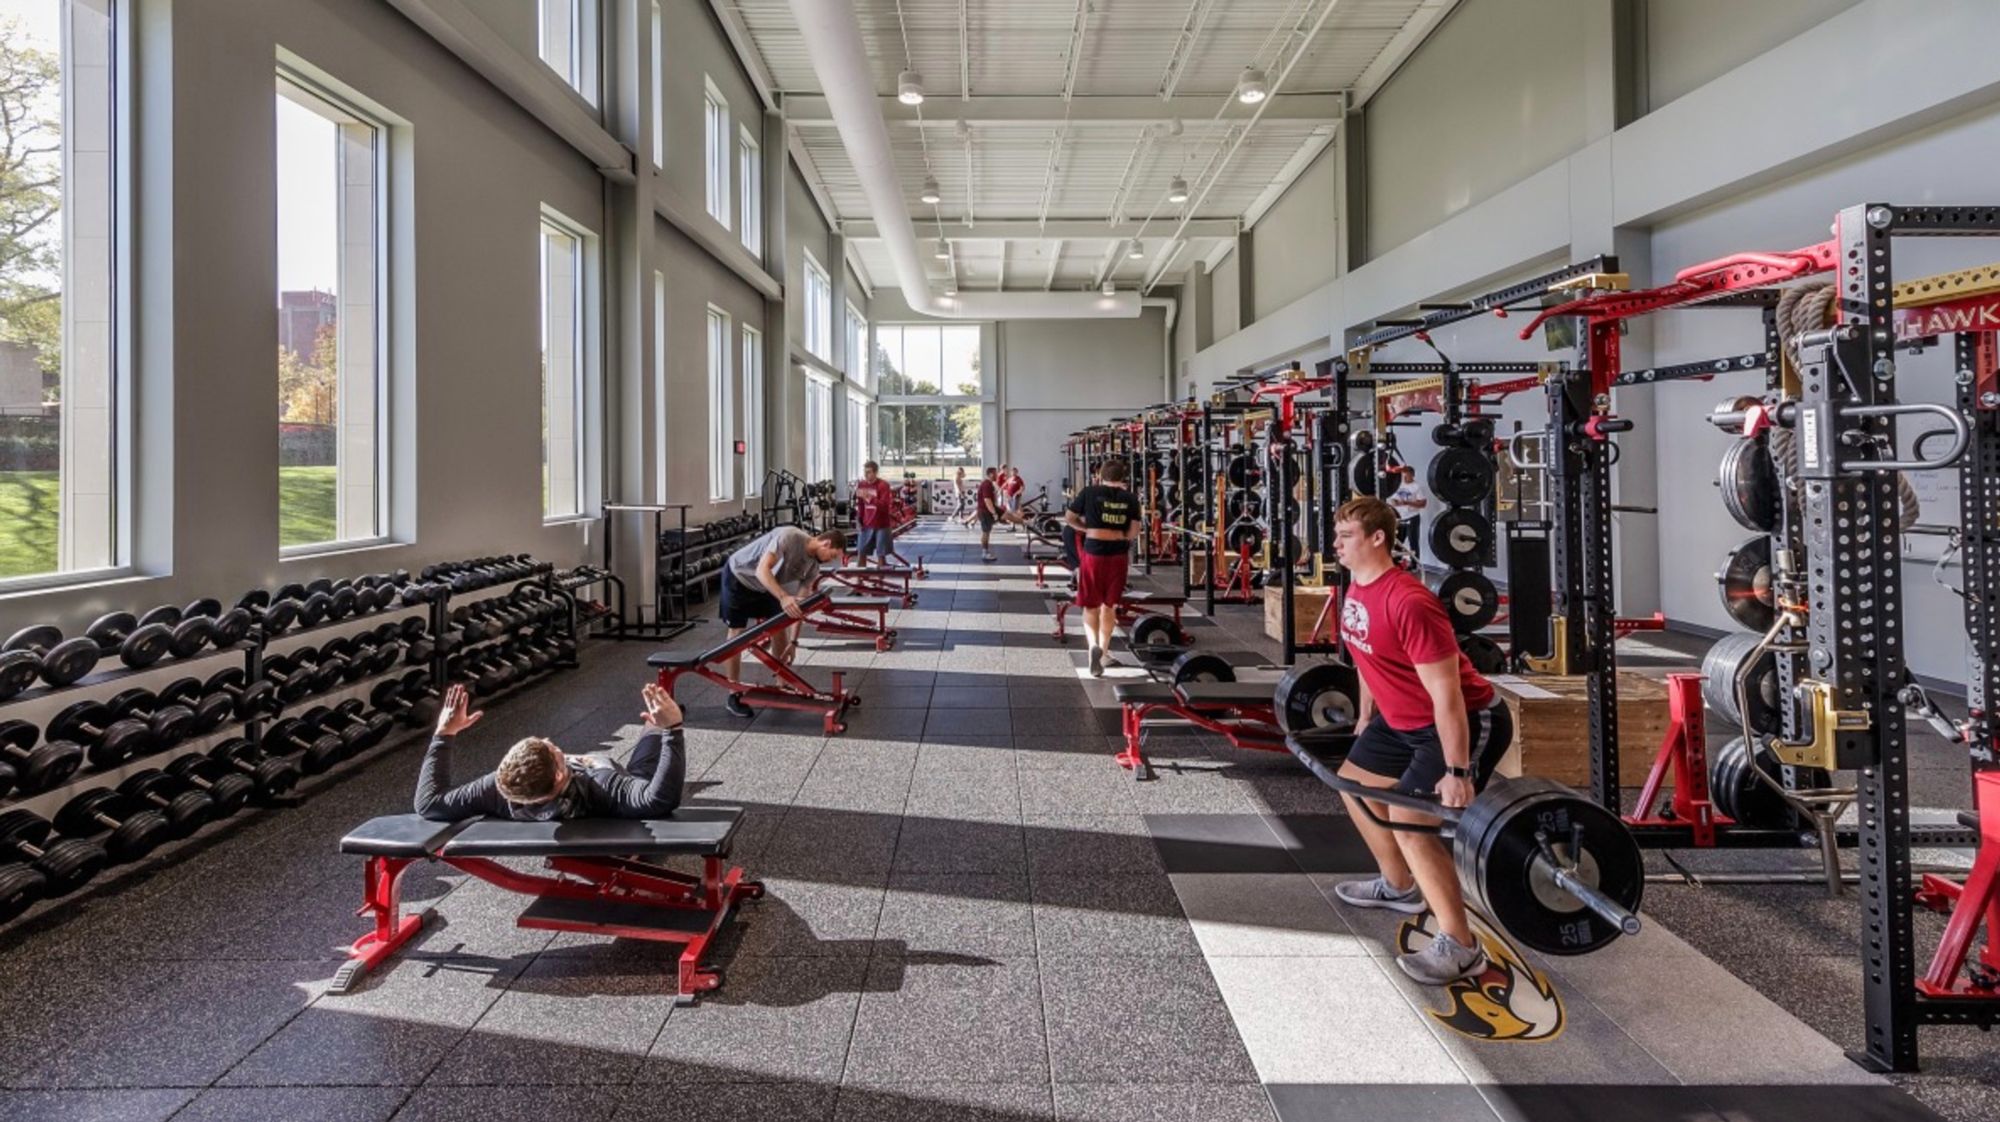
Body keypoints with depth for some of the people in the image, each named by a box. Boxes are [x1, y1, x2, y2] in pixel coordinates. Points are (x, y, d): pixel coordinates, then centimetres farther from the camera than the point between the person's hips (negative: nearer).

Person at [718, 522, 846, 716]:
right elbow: (762, 570, -41)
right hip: (738, 576, -7)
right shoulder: (789, 536, -33)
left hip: (765, 586, 8)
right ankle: (734, 695, 3)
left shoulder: (813, 567, -10)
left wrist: (793, 641, -11)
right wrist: (783, 597, -55)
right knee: (737, 632, -5)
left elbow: (800, 605, -7)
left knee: (779, 628, 5)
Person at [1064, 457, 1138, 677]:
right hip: (1118, 554, 2)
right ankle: (1102, 652, 20)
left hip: (1093, 551, -2)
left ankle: (1094, 644, -16)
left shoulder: (1090, 492, -2)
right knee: (1109, 606, 16)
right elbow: (1134, 531, 0)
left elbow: (1068, 518, 3)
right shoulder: (1129, 498, 2)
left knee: (1091, 606, 9)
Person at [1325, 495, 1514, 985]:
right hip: (1404, 720, 11)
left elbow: (1446, 693, -29)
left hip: (1468, 720, -10)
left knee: (1409, 819, -21)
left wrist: (1457, 772, -28)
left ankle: (1460, 948, -8)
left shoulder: (1408, 602, -30)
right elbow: (1368, 659, 17)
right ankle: (1400, 887, 38)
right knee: (1354, 783, 20)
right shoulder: (1355, 590, 1)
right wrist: (1366, 716, 25)